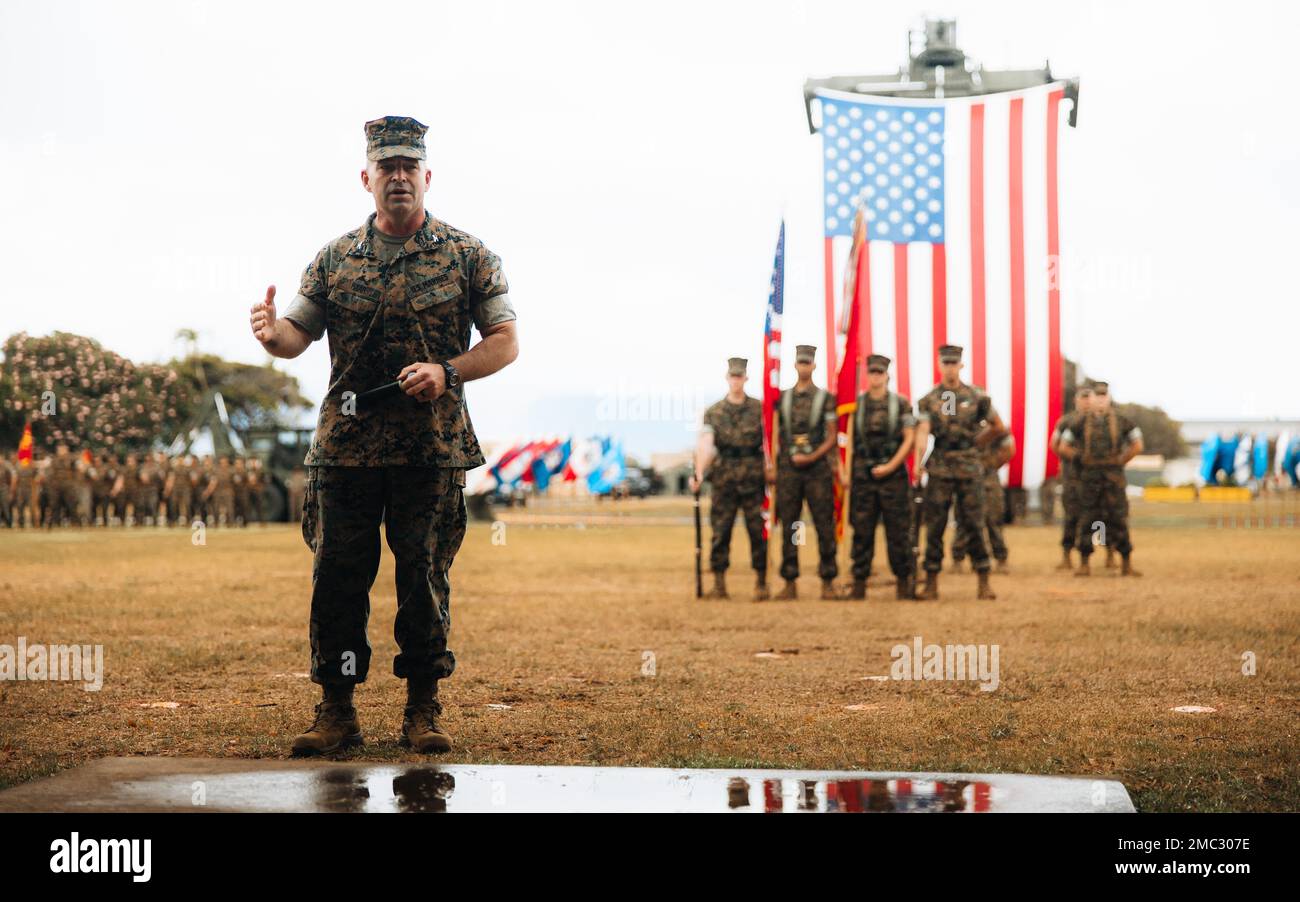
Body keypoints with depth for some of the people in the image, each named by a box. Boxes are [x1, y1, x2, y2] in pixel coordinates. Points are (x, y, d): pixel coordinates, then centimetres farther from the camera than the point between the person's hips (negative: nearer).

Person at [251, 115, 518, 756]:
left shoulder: (467, 257, 5)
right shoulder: (334, 260, 10)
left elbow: (505, 341, 3)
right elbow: (299, 333, 10)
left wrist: (447, 372, -13)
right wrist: (271, 335, -15)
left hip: (432, 448, -2)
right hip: (345, 447, 2)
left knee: (424, 577, 2)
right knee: (337, 577, 2)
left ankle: (423, 710, 13)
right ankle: (336, 711, 11)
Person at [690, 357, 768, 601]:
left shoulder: (760, 409, 6)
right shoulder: (713, 413, 7)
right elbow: (705, 445, -5)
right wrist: (698, 474, -19)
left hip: (753, 479, -1)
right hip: (724, 480, 1)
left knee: (758, 531, 0)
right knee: (720, 532, 1)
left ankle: (761, 583, 8)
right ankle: (719, 584, 7)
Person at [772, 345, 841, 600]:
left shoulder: (825, 398, 3)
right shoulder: (782, 398, 10)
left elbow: (832, 436, 0)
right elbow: (776, 435, 12)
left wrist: (812, 457, -12)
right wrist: (772, 466, 4)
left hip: (818, 467, -2)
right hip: (788, 468, 2)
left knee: (824, 525, -2)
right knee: (788, 526, 2)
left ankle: (827, 582, 5)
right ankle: (790, 583, 6)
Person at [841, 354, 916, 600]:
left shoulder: (901, 403, 3)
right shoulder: (855, 404, 8)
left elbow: (909, 438, -1)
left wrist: (890, 466, -10)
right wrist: (845, 471, 0)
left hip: (893, 473, -1)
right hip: (862, 475, 1)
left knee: (897, 531, 0)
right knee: (862, 532, 2)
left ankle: (904, 580, 9)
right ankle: (859, 584, 6)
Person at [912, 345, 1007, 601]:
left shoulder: (977, 397, 4)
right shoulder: (928, 400, 3)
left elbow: (998, 428, 14)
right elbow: (922, 432, -11)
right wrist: (918, 462, -26)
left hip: (970, 467, 0)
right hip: (939, 469, 0)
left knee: (974, 526, 0)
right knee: (934, 527, 2)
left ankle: (984, 582, 5)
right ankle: (931, 583, 8)